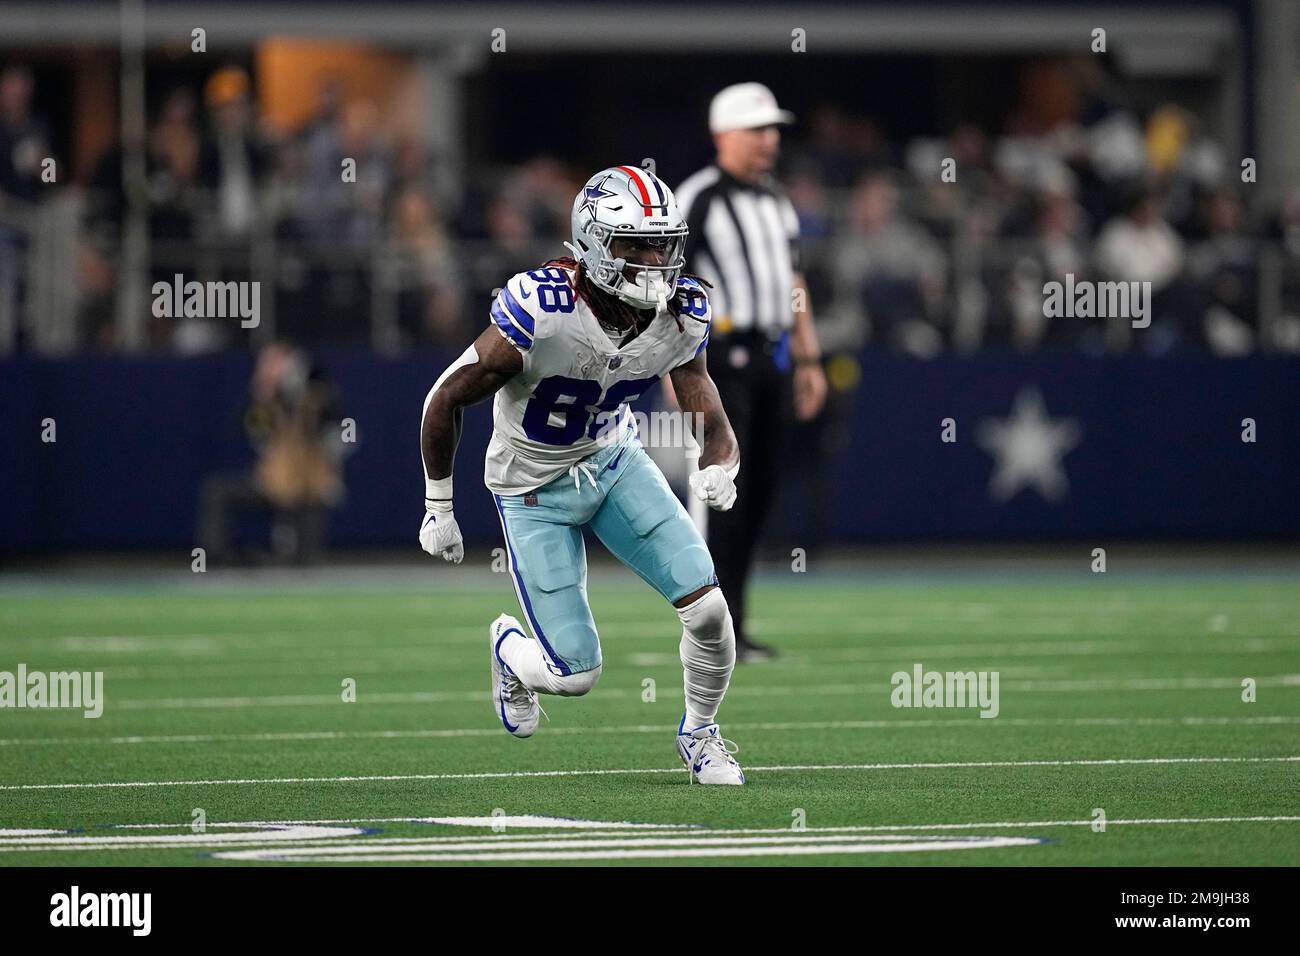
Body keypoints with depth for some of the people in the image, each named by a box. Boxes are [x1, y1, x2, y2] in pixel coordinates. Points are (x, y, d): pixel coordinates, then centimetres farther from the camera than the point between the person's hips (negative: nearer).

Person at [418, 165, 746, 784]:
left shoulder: (680, 317, -16)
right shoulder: (540, 312, -32)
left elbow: (715, 430, -8)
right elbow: (446, 400, -19)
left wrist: (716, 471, -33)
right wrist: (438, 510, -9)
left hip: (614, 460, 4)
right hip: (534, 491, -4)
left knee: (707, 607, -10)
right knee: (577, 675, -5)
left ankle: (699, 732, 20)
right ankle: (510, 648, 33)